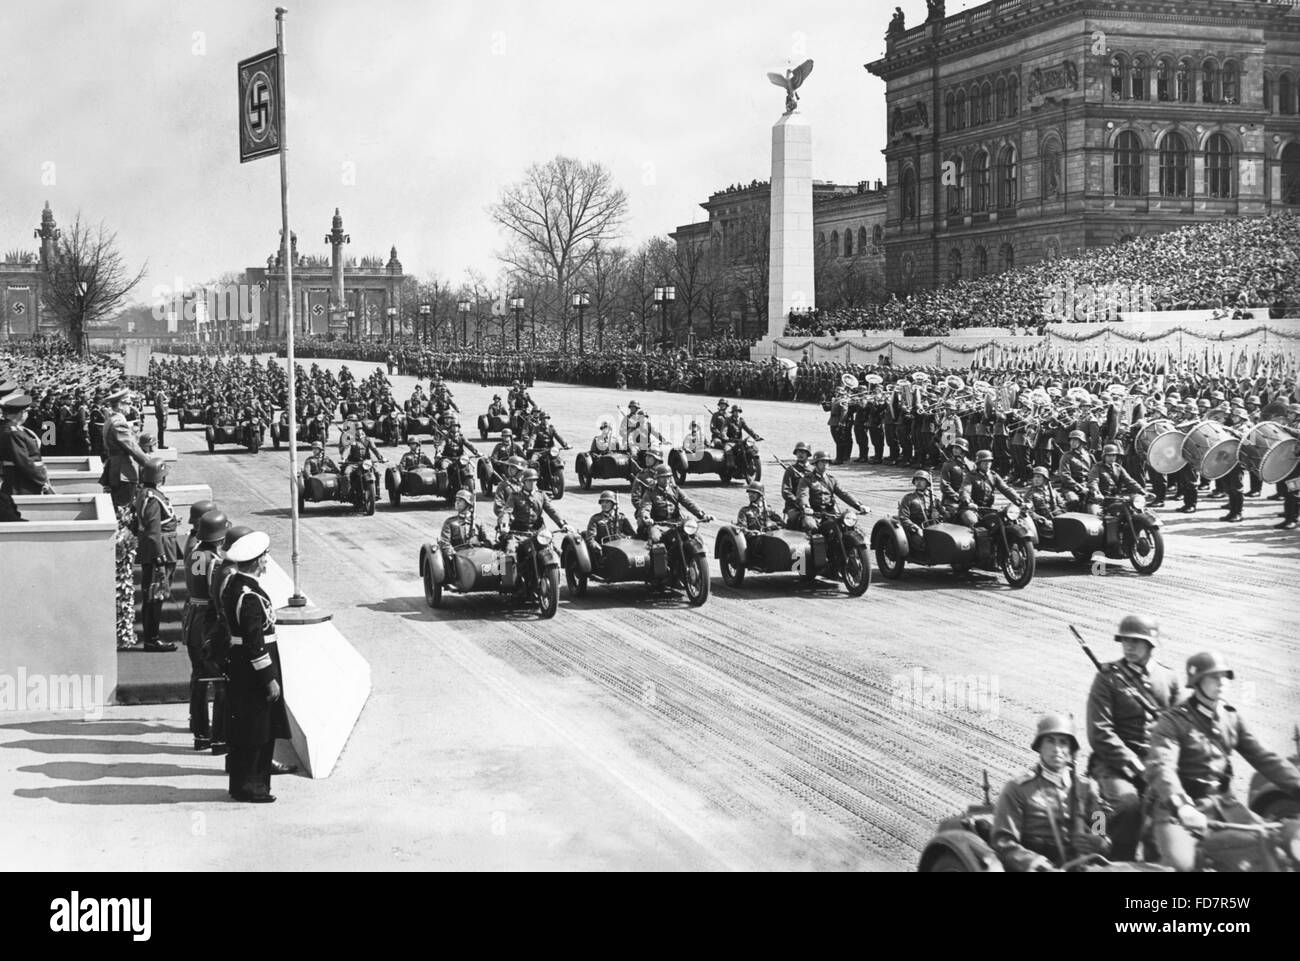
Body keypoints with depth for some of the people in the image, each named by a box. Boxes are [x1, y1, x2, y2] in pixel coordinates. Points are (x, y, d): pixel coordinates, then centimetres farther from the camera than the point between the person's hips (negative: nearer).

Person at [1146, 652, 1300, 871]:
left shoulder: (1232, 718, 7)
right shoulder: (1173, 720, -11)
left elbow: (1264, 758, 5)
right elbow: (1161, 766, -26)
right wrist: (1181, 805, -44)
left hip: (1221, 801, 5)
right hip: (1180, 804, -5)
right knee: (1180, 863, -28)